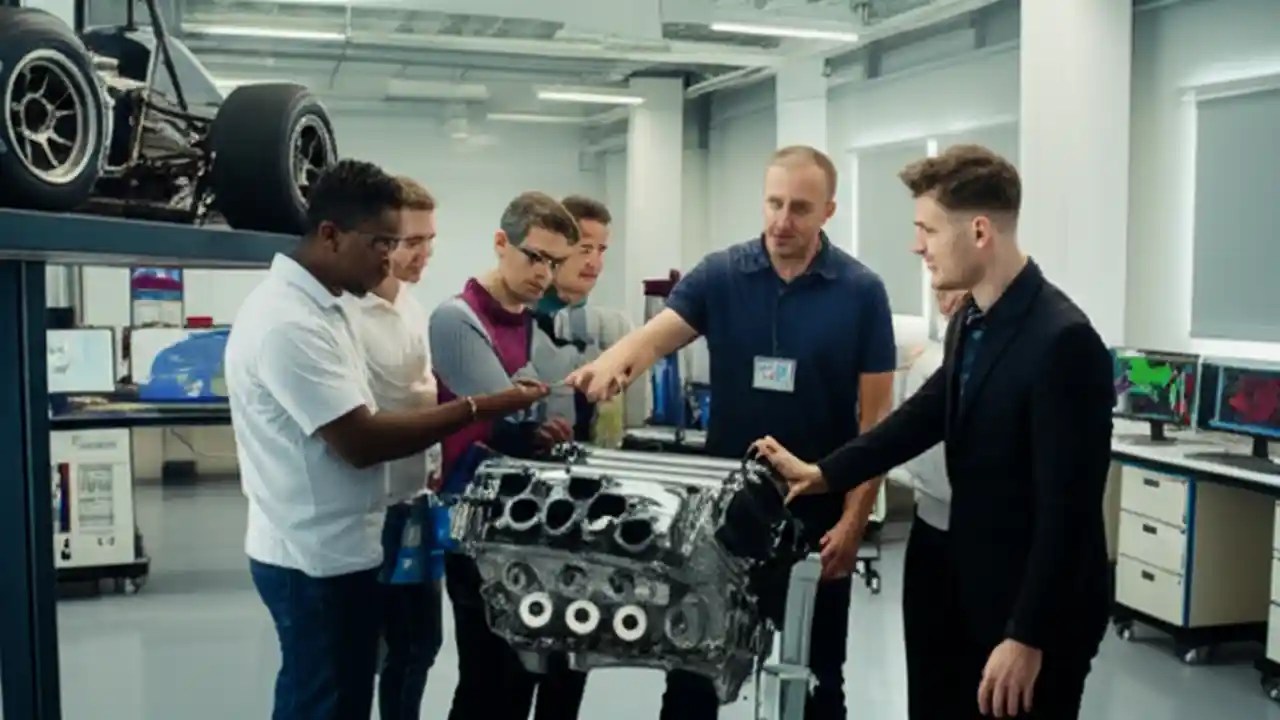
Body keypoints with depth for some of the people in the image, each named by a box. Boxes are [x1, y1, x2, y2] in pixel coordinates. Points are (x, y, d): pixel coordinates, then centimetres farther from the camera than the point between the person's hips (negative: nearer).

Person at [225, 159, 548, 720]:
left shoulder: (317, 307, 10)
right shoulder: (287, 322, -23)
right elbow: (361, 442, -24)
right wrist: (478, 409, -20)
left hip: (338, 547, 10)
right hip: (316, 557, -10)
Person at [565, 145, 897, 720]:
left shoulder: (861, 292, -6)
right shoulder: (719, 275, -2)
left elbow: (875, 419, -5)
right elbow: (654, 336, -16)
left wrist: (854, 519, -11)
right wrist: (611, 363, -39)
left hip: (817, 512, -1)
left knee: (816, 674, 13)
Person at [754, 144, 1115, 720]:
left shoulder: (1063, 341, -24)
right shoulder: (970, 321, 2)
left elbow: (1067, 510, -24)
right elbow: (929, 412, 16)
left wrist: (1028, 637, -21)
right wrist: (823, 474, 13)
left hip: (1038, 613, -8)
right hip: (968, 592, 8)